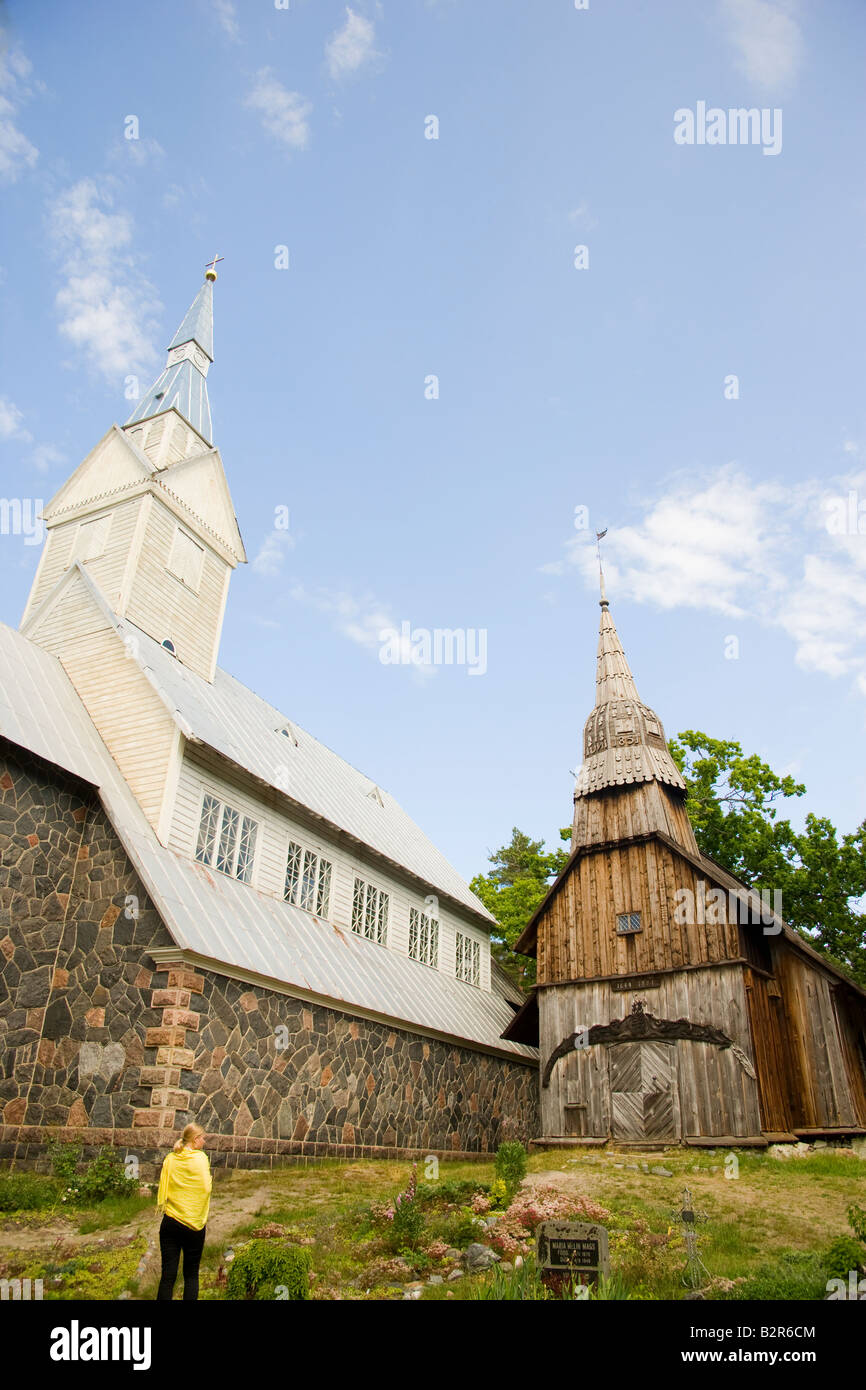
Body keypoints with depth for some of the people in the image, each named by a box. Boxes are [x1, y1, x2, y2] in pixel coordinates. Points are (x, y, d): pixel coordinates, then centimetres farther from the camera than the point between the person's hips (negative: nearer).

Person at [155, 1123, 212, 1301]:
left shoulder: (169, 1159, 3)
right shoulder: (200, 1158, -9)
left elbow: (163, 1188, 5)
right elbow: (206, 1188, -14)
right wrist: (210, 1179, 5)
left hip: (171, 1221, 3)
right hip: (194, 1223, -3)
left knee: (168, 1274, 6)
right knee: (191, 1274, 10)